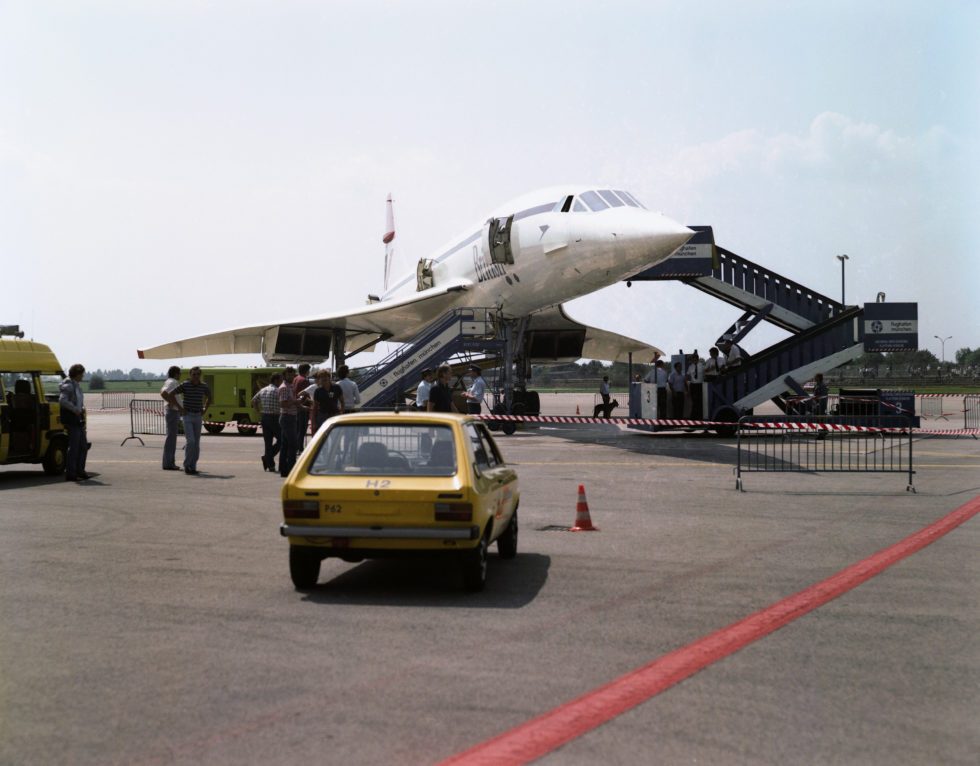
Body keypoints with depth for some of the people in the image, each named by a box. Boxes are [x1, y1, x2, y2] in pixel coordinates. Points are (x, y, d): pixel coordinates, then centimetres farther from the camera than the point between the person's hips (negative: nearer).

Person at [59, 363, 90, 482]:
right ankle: (70, 474, -4)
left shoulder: (77, 385, 15)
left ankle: (79, 471, 21)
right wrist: (75, 410, -23)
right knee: (74, 446, -8)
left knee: (83, 446, 13)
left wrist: (82, 409, 13)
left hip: (78, 419, 10)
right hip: (71, 419, -10)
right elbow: (62, 400, -27)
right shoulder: (68, 385, -13)